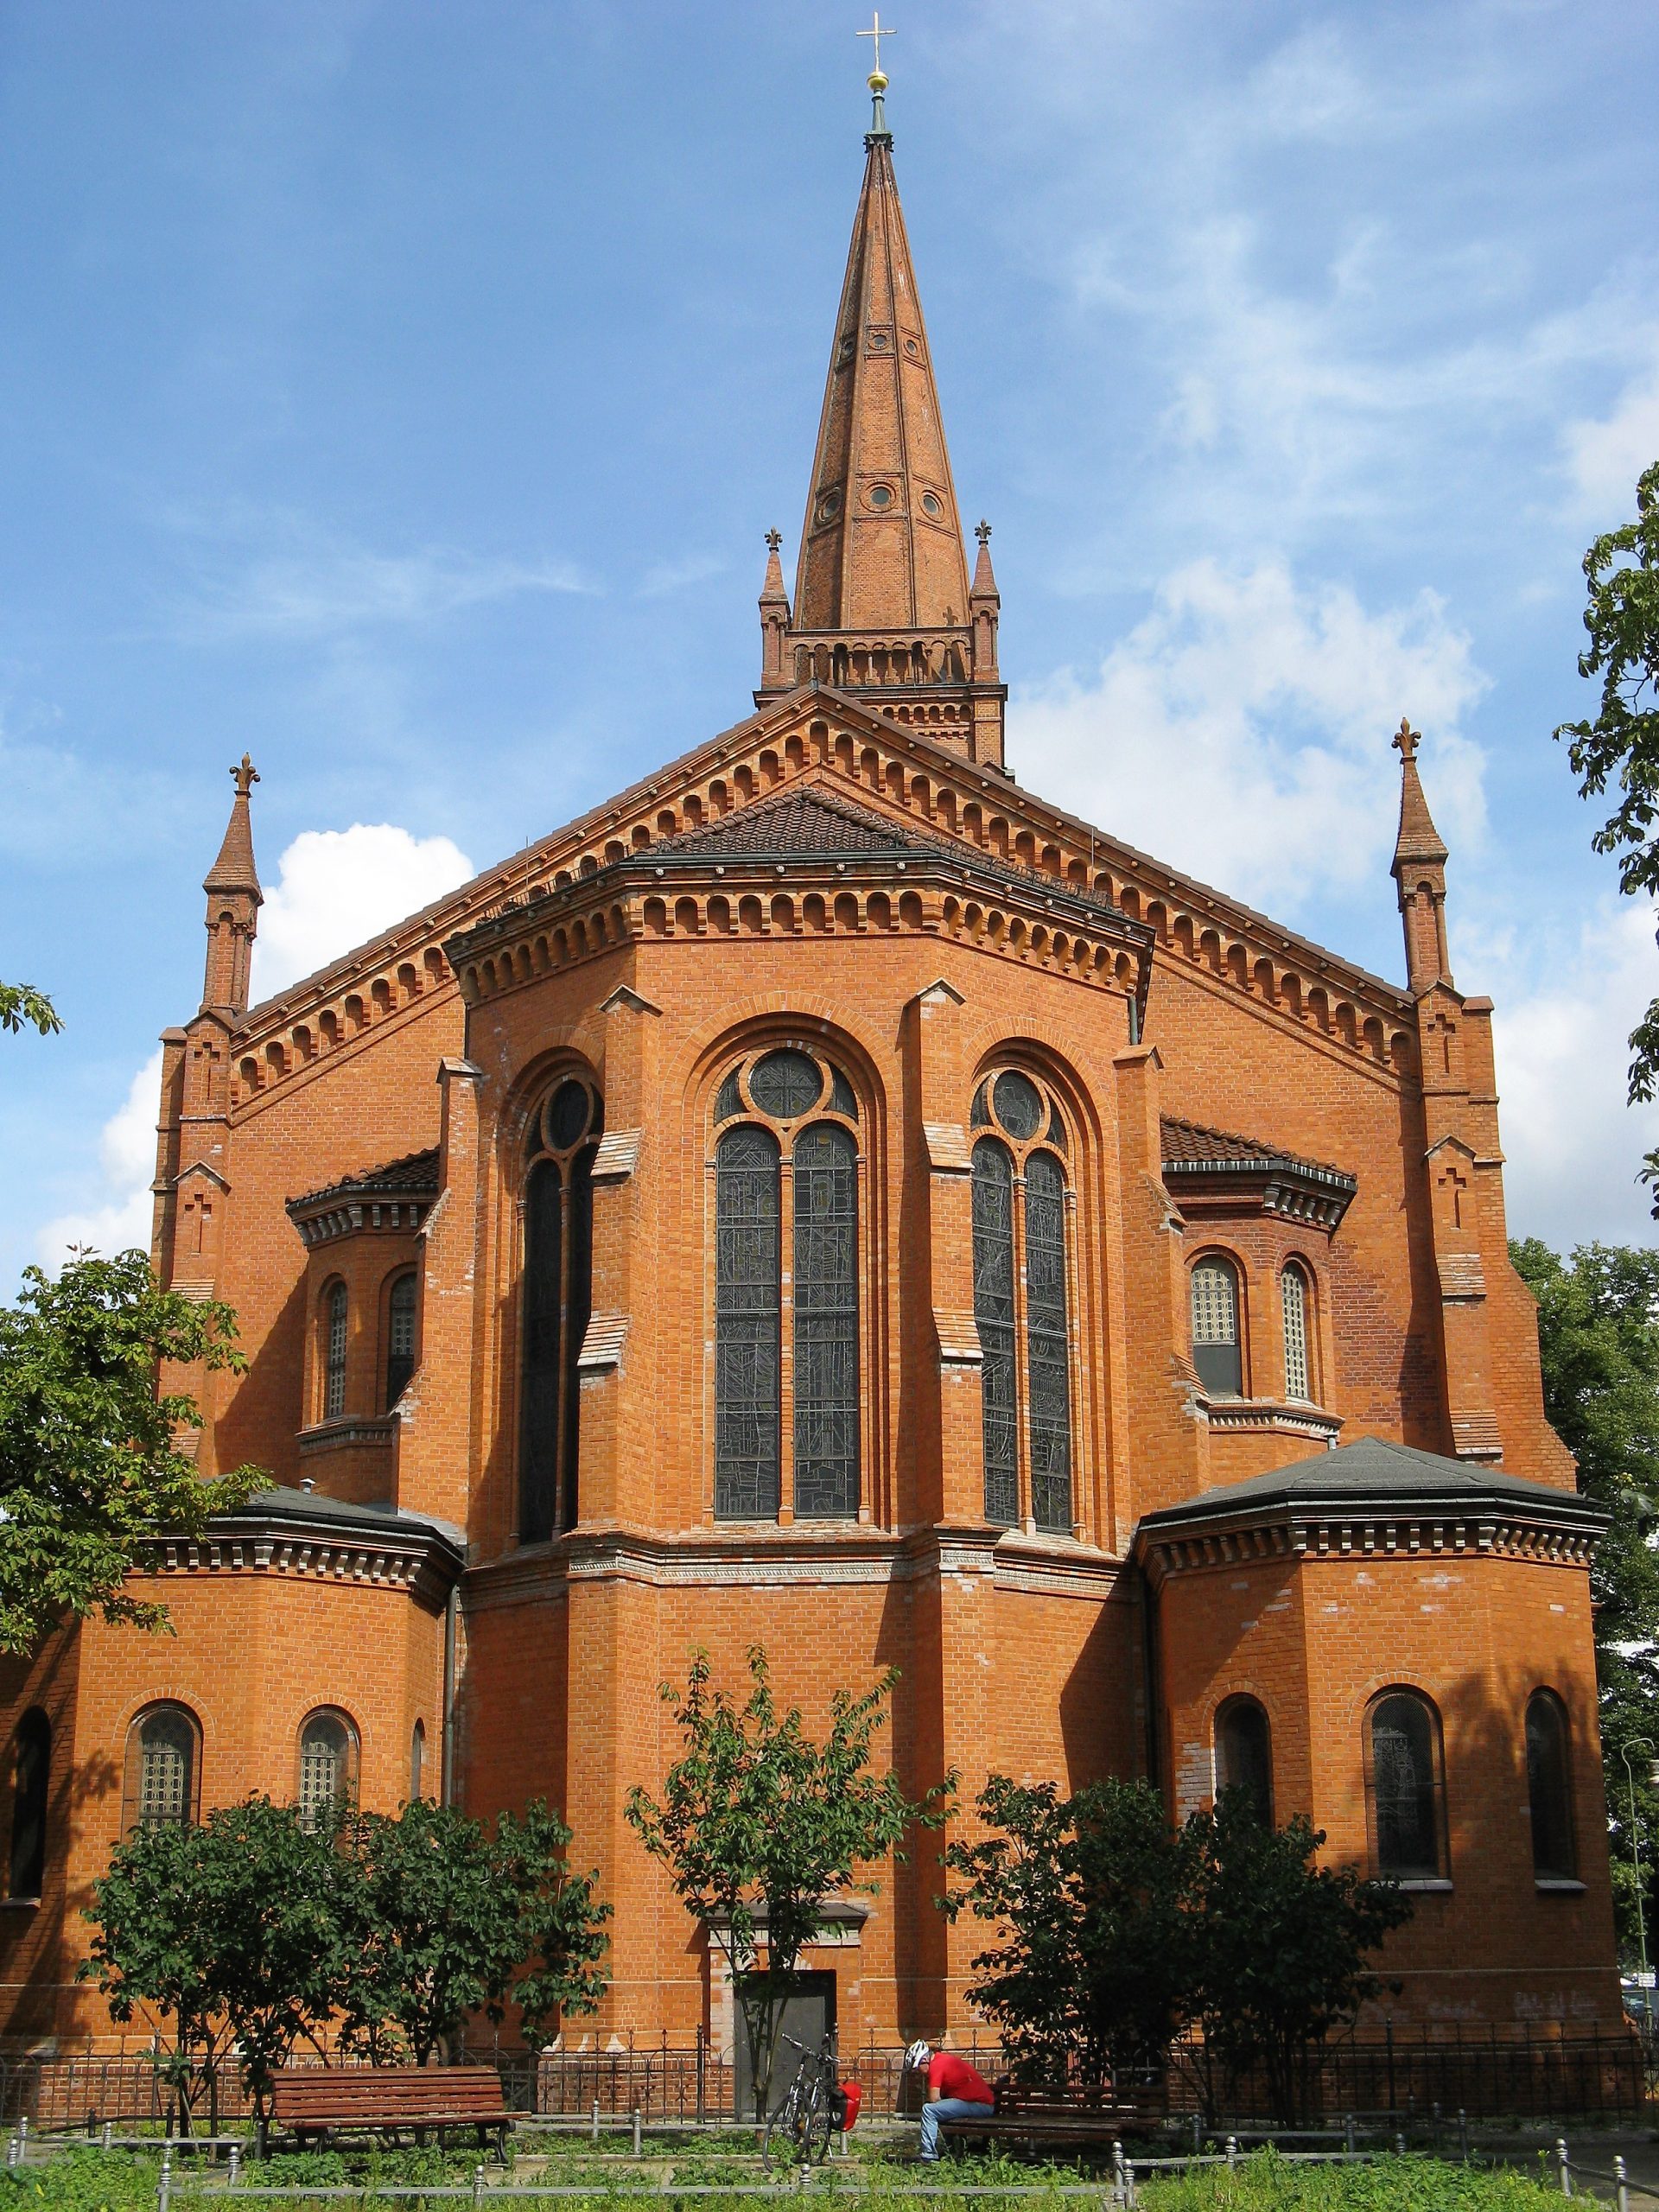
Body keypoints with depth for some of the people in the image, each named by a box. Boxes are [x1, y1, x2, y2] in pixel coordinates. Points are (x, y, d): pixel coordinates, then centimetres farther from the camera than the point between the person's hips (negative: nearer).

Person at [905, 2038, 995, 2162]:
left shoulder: (936, 2065, -12)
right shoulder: (944, 2057, 17)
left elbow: (934, 2098, -16)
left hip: (978, 2104, -10)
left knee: (928, 2110, -16)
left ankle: (928, 2158, -16)